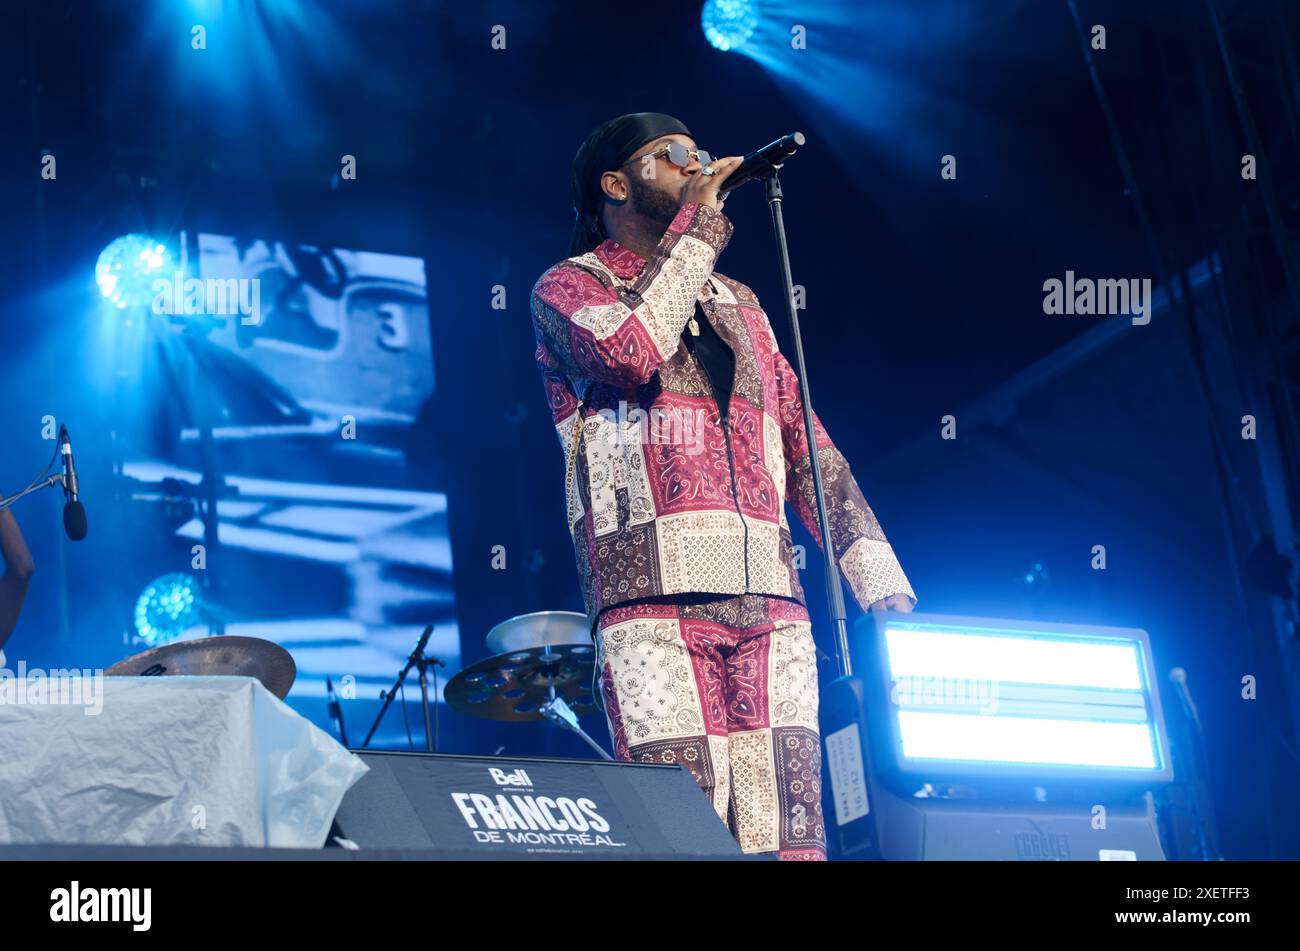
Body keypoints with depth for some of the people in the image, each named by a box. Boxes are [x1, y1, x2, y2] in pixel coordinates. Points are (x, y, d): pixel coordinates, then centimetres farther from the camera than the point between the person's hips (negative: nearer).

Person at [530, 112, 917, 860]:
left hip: (770, 604, 5)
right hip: (656, 603, -5)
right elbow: (632, 352, -13)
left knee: (790, 834, -6)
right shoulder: (570, 289, 10)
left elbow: (807, 444, 22)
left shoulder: (738, 305, 27)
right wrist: (697, 224, -2)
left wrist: (880, 581, 9)